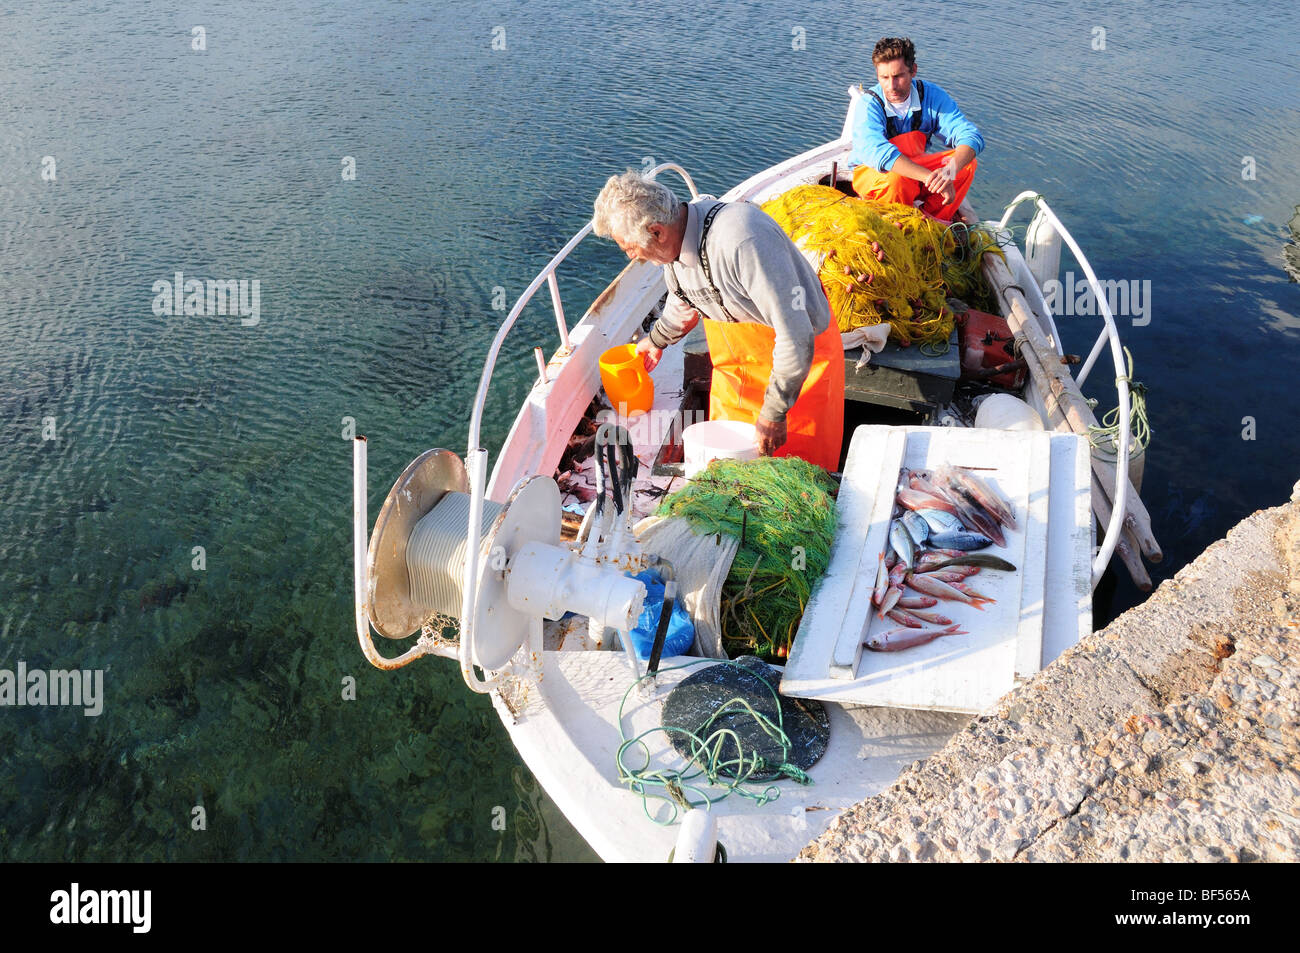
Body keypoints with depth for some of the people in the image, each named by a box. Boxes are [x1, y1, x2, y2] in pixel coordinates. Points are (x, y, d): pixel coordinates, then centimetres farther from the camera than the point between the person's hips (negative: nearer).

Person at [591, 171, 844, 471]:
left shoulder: (741, 241, -38)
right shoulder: (673, 242, -10)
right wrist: (658, 339, 35)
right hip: (734, 365, 7)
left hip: (800, 361, -7)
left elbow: (796, 337, -35)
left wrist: (774, 413, -26)